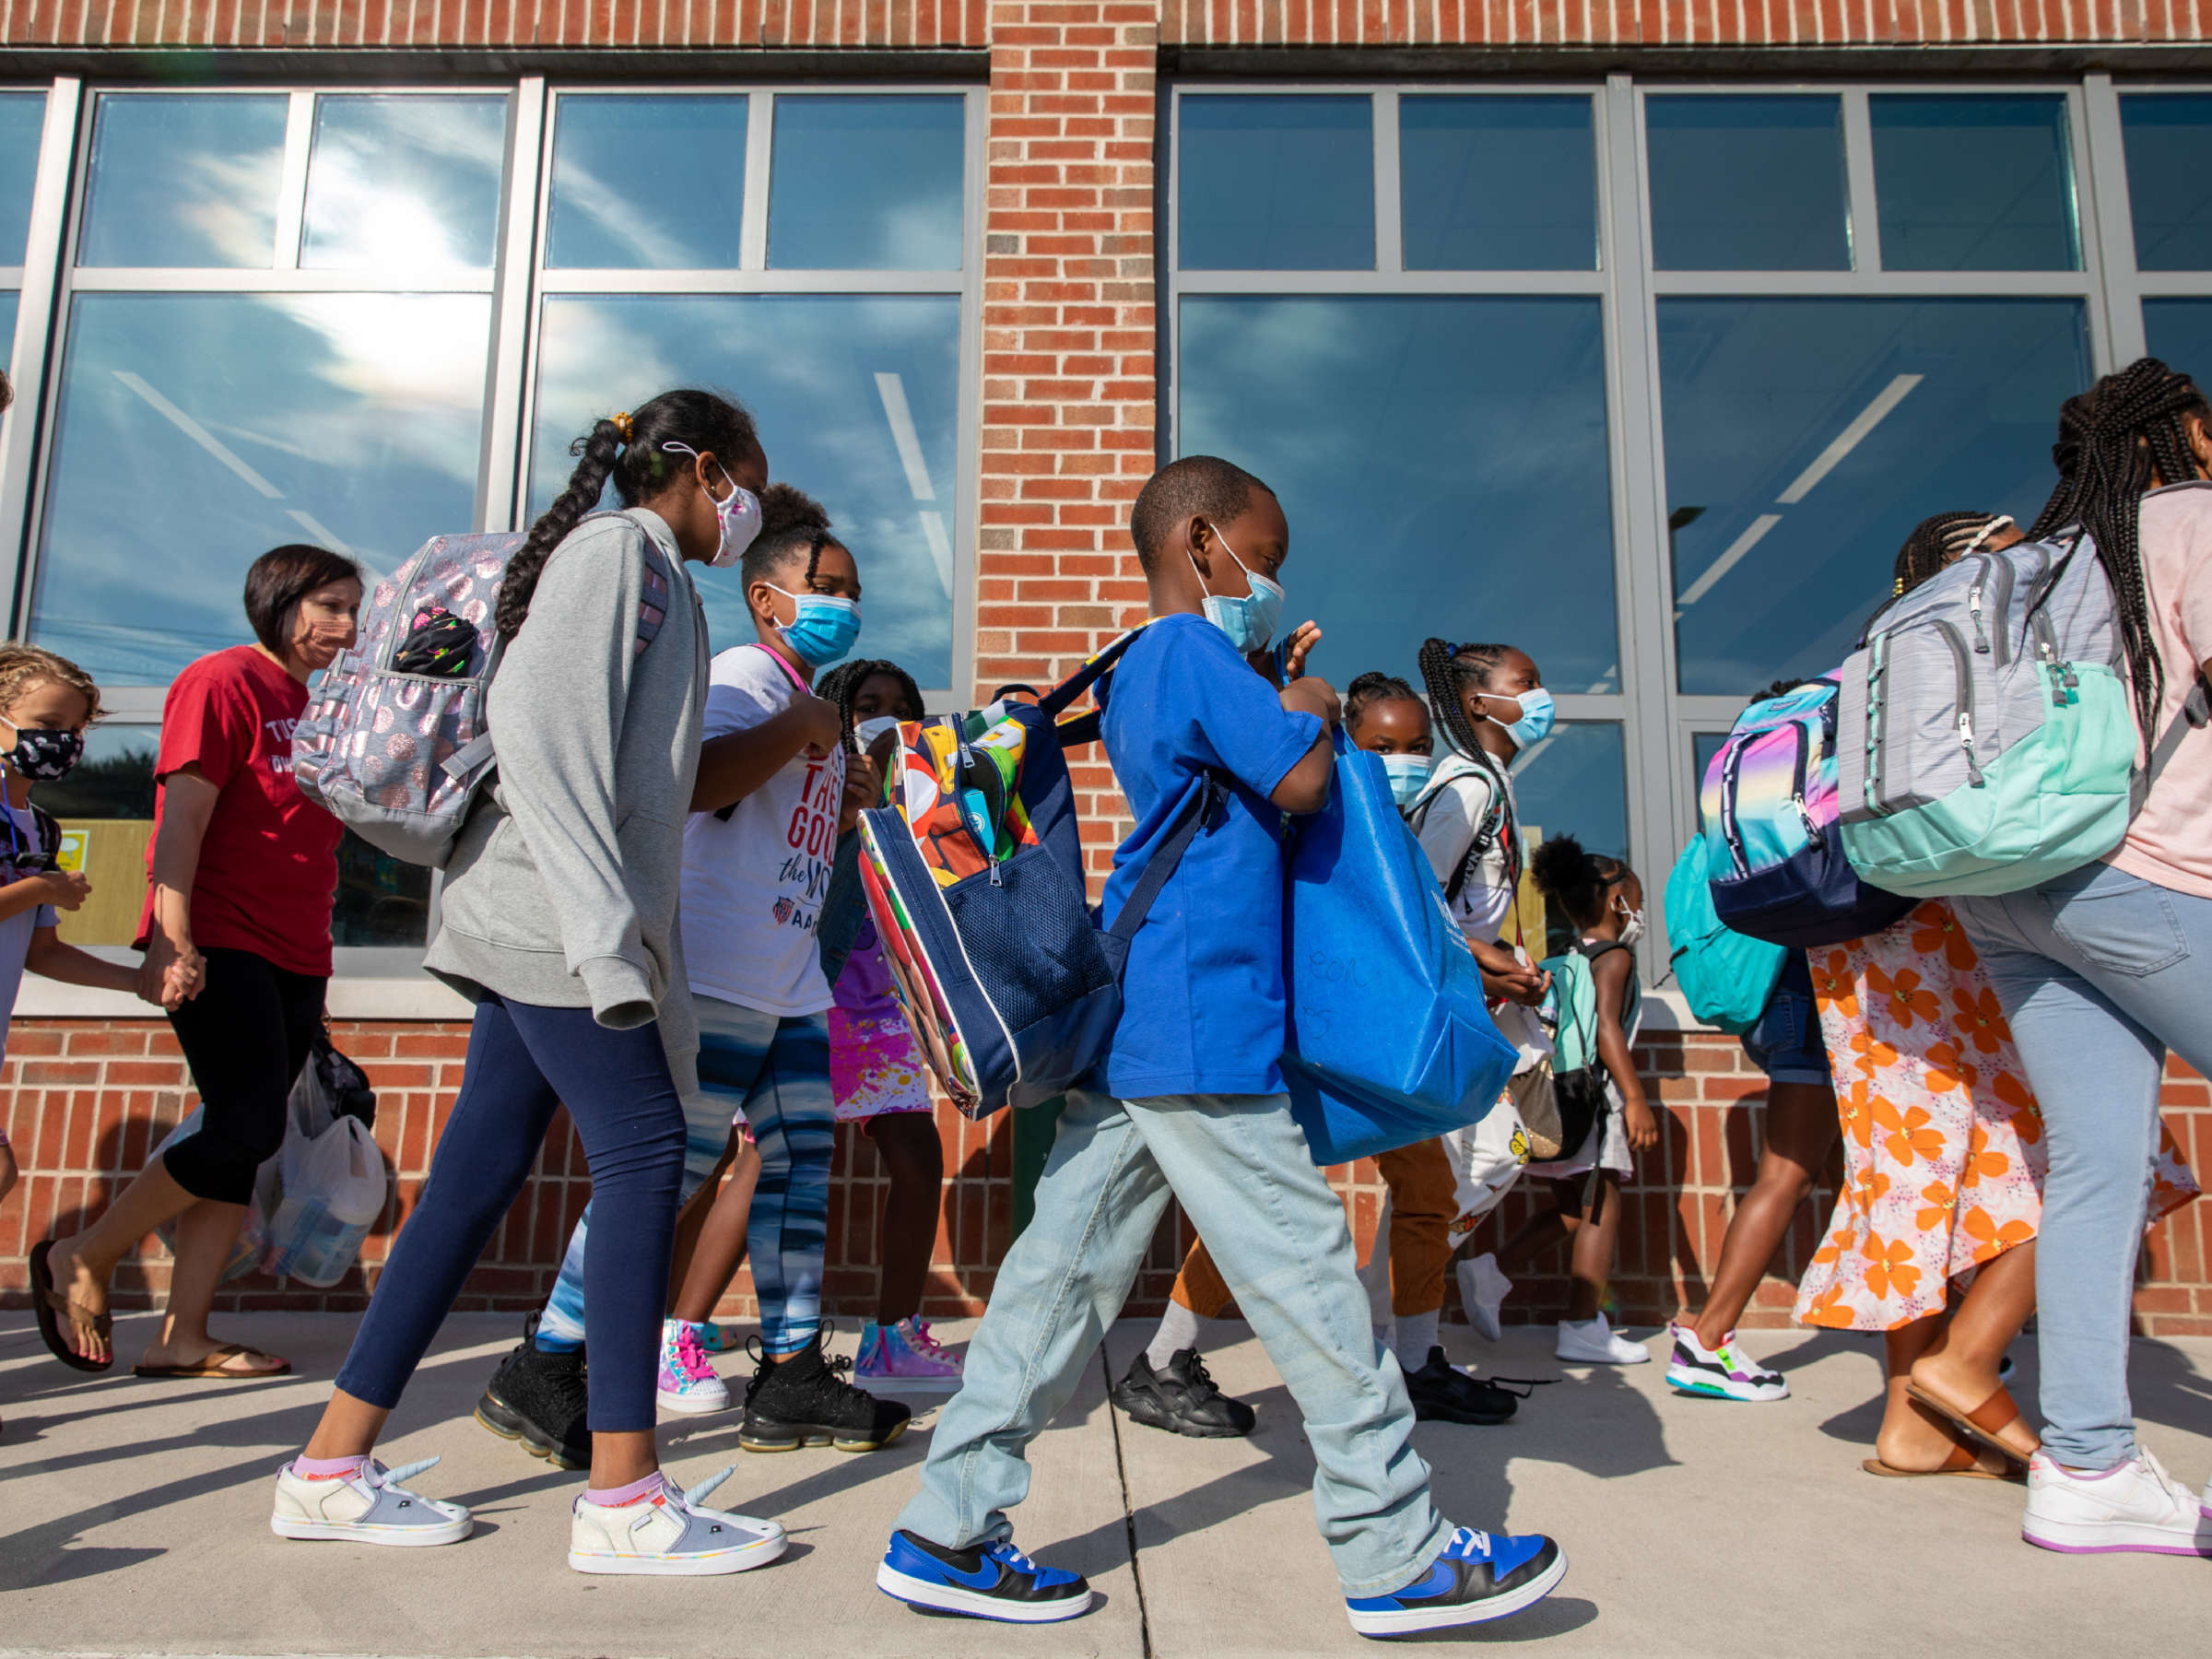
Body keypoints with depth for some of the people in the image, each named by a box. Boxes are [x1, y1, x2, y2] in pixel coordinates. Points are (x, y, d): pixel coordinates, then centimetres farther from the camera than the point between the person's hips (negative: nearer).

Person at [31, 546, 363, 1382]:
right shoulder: (222, 681, -4)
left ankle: (181, 1337, 8)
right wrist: (173, 942, -21)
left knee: (241, 1140, 4)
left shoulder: (309, 703, 20)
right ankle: (80, 1260, 6)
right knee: (249, 1126, -14)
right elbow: (180, 819, -13)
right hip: (219, 946, -8)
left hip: (293, 955, 8)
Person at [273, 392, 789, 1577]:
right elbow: (537, 721, -19)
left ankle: (332, 1466, 17)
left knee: (480, 1175, 9)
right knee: (643, 1149, -11)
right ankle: (623, 1496, -5)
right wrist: (603, 917, -24)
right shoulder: (615, 548, -5)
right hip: (547, 914, -10)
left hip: (546, 929, 10)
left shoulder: (654, 577, 23)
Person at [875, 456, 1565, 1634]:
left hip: (1124, 1027, 10)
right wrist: (1312, 711, 4)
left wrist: (1278, 700, 15)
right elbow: (1299, 785, -15)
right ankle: (1397, 1555, 12)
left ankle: (947, 1533, 16)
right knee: (1305, 1277, -1)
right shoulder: (1195, 652, -9)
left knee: (1065, 1268, 10)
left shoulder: (1140, 673, 22)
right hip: (1199, 1029, -10)